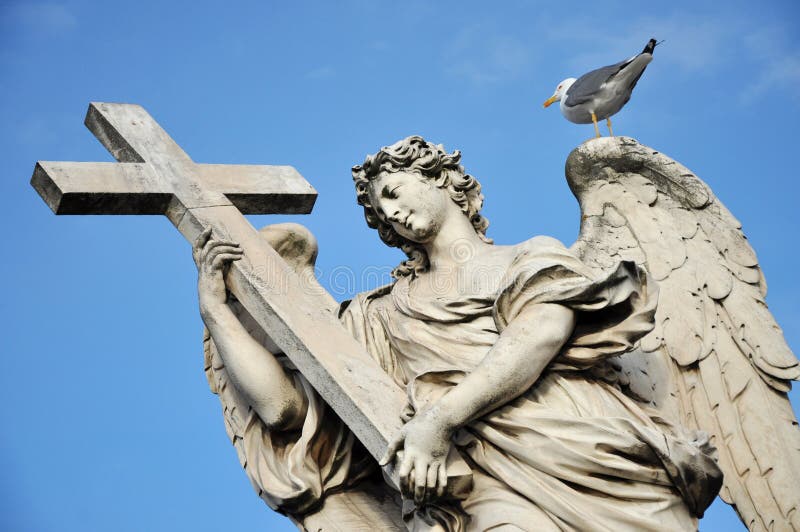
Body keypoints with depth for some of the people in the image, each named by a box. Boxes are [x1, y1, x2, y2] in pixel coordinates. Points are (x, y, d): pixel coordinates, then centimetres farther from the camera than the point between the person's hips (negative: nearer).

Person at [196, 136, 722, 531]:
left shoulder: (536, 256, 21)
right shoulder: (387, 315, 23)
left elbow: (542, 334, -2)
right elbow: (284, 404, 13)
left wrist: (441, 417, -14)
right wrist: (215, 305, 12)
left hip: (604, 457, 1)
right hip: (500, 480, 0)